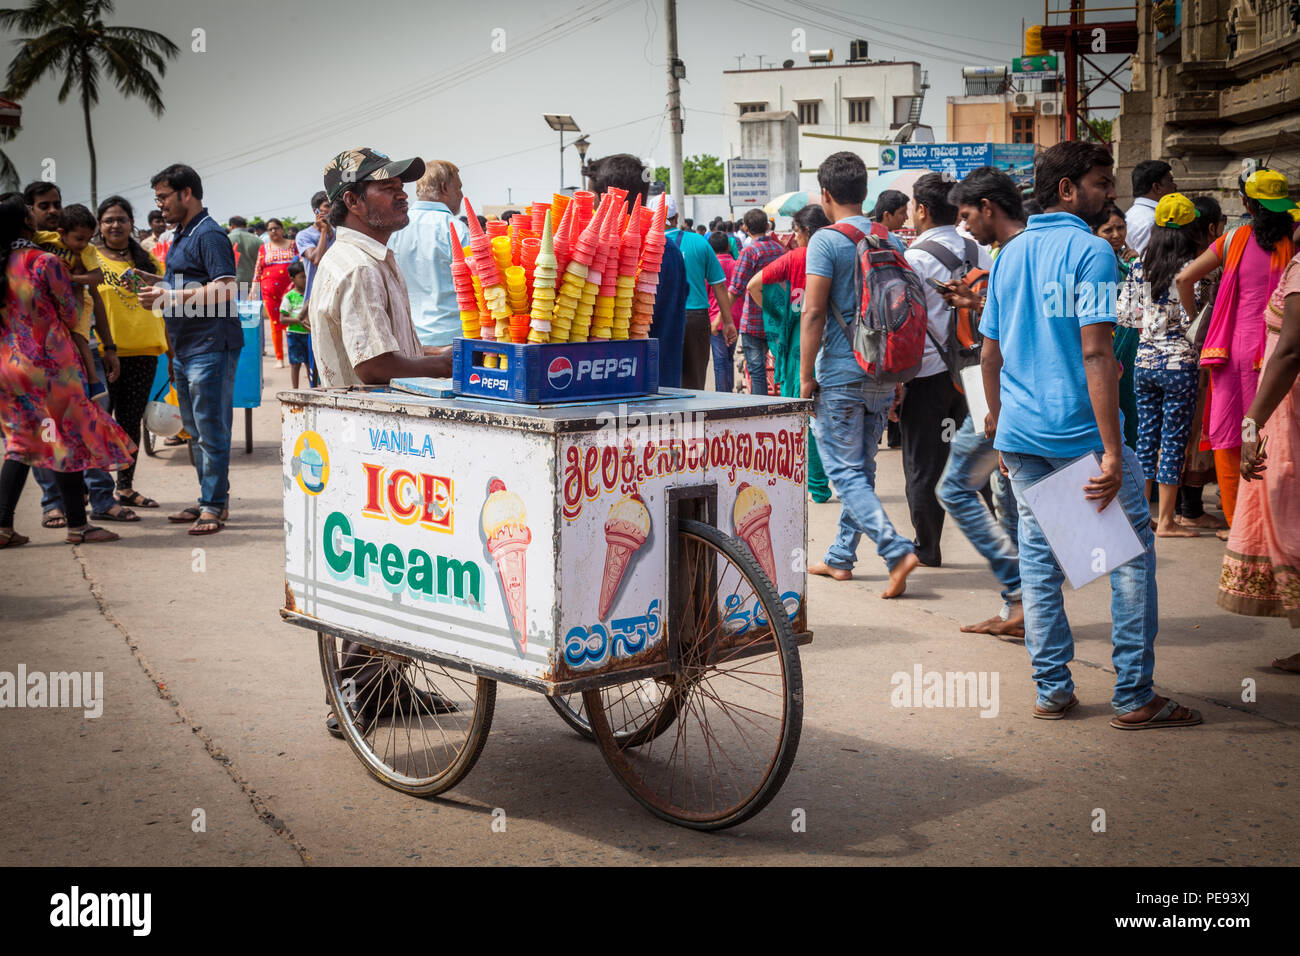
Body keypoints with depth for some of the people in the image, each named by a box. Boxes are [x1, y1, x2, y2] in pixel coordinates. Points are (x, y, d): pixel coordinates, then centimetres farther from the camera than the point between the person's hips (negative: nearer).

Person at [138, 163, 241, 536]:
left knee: (211, 430, -6)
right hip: (185, 349, 10)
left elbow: (224, 291, -22)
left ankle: (214, 506, 0)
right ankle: (209, 500, 23)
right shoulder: (181, 236, 18)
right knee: (195, 431, 14)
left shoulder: (209, 235, -12)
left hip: (210, 349, -10)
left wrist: (169, 296, -20)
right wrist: (158, 290, 10)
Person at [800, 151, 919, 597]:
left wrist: (806, 376, -9)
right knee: (861, 468, 15)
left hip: (840, 375, -6)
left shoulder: (826, 240, -11)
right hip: (883, 375, 7)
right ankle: (841, 556, 24)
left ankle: (896, 550, -16)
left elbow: (814, 313, -16)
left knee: (845, 472, -2)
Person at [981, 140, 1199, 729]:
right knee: (1132, 550, 4)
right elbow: (1096, 355, -18)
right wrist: (1112, 452, -19)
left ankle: (1052, 690, 15)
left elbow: (990, 355, 15)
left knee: (1038, 556, 12)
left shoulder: (1010, 255, 12)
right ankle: (1134, 697, 5)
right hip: (1078, 430, -7)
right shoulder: (1091, 251, -10)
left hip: (1019, 432, 7)